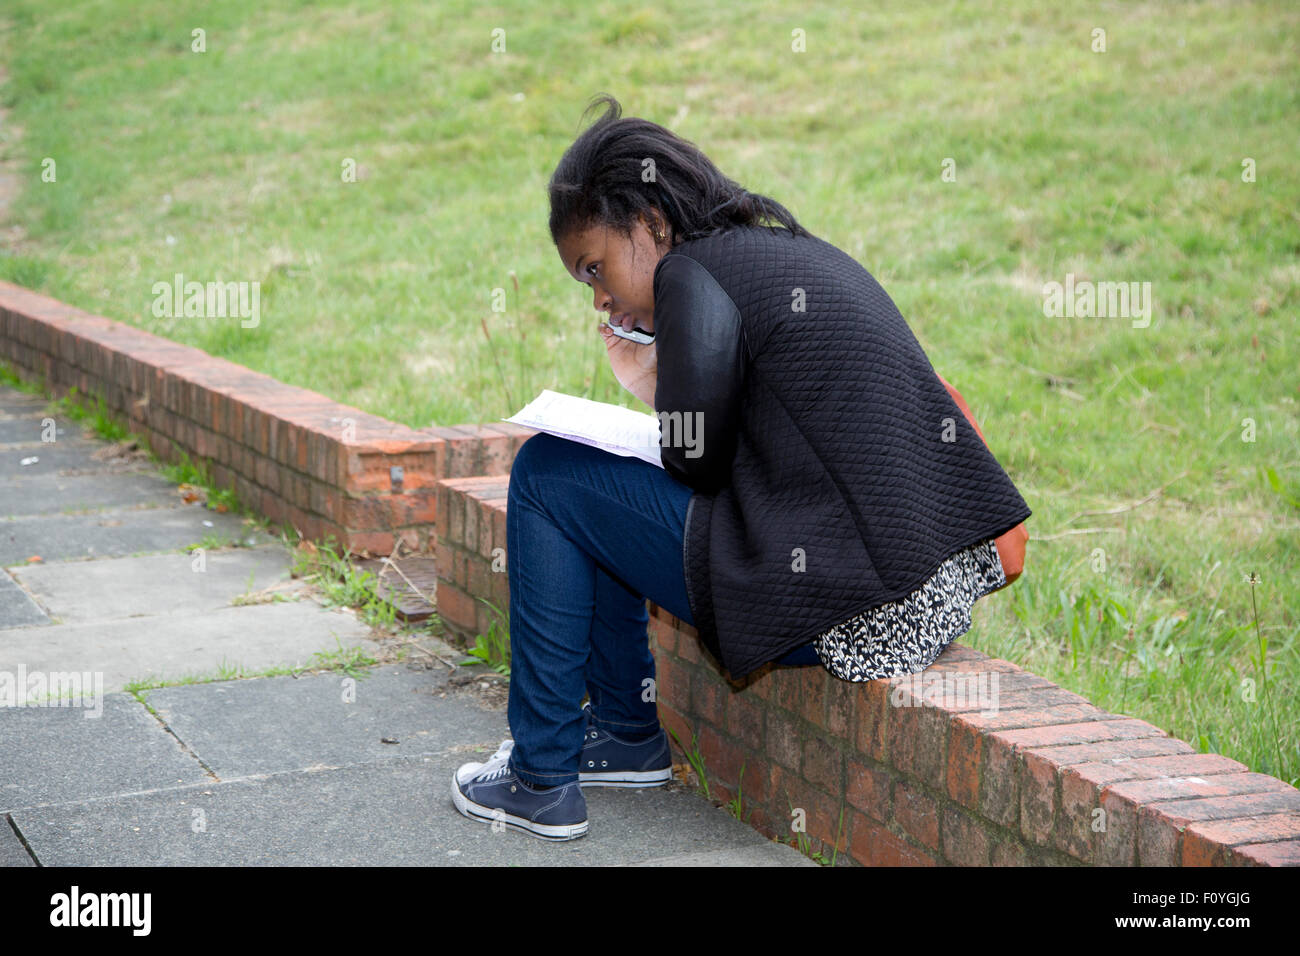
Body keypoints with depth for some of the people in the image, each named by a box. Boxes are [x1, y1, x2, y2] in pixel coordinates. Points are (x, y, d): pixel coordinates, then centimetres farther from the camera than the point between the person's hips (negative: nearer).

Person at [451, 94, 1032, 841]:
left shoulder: (693, 272, -9)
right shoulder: (802, 255, 18)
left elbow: (695, 462, -9)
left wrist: (671, 409, 10)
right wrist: (659, 390, 22)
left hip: (850, 619, -10)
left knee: (546, 476, 3)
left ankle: (543, 777, 9)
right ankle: (630, 731, 36)